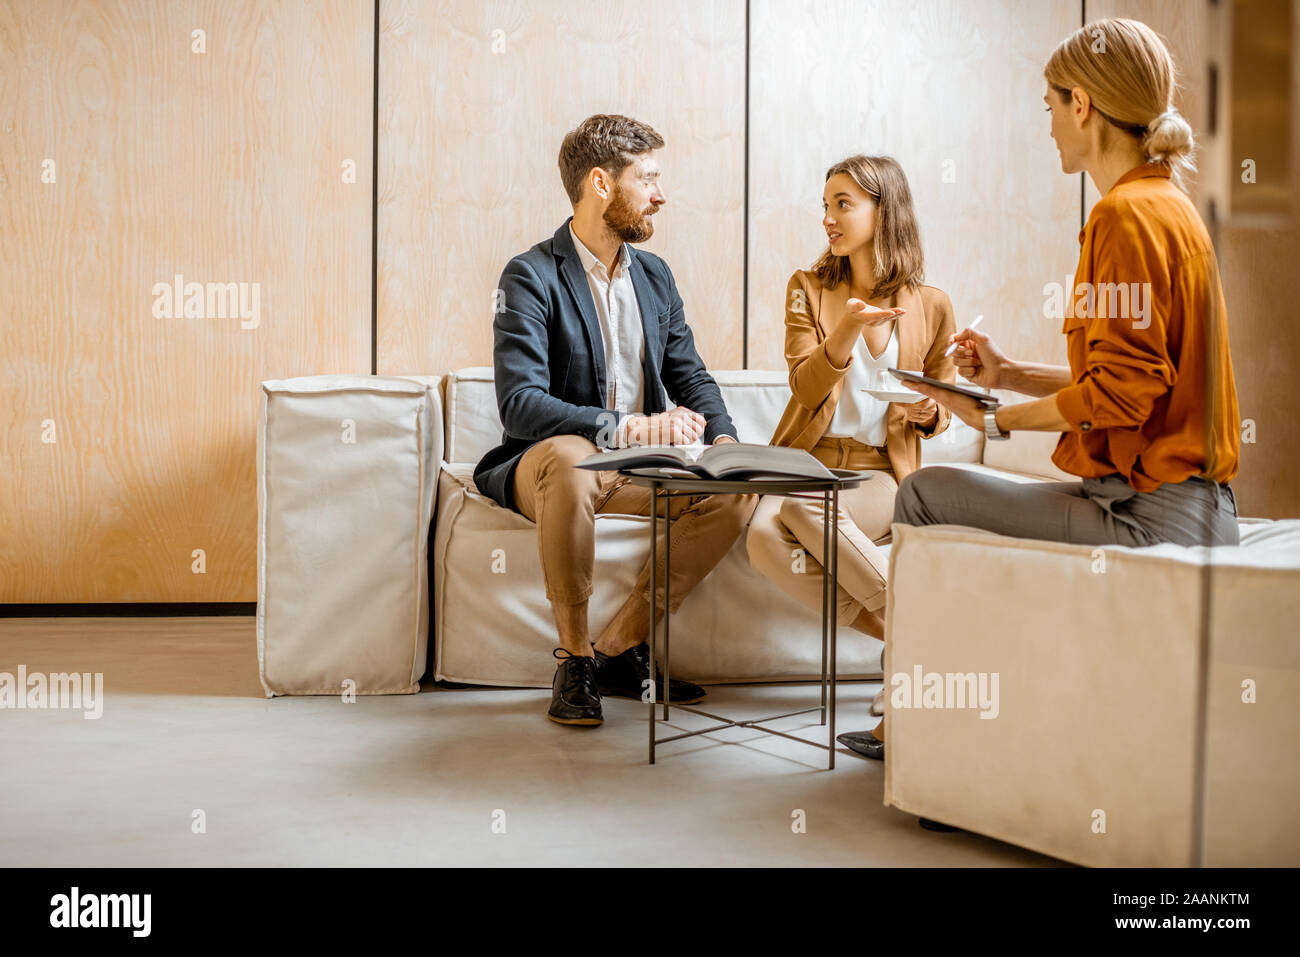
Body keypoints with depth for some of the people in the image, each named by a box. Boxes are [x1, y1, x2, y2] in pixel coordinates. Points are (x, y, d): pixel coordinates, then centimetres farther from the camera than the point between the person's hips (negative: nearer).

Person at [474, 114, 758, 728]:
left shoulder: (654, 275, 11)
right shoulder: (531, 278, -12)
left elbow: (689, 374, 14)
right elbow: (520, 403, -23)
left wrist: (723, 437, -8)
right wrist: (628, 428, -33)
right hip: (547, 463, -6)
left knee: (738, 486, -16)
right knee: (569, 459, -40)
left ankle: (619, 648, -8)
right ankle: (573, 659, -22)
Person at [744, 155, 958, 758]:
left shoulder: (930, 306, 8)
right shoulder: (808, 290, 9)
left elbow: (942, 402, 19)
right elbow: (805, 389, -4)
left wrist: (927, 412, -6)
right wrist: (847, 329, -21)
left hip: (881, 472, -2)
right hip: (807, 460, 2)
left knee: (799, 509, -36)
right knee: (764, 540, -33)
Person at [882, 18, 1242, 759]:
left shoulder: (1128, 213, -16)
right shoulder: (1170, 205, 15)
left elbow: (1121, 390, -21)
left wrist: (999, 418, -11)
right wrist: (1012, 375, 15)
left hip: (1149, 514, -11)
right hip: (1193, 504, 11)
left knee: (926, 496, -6)